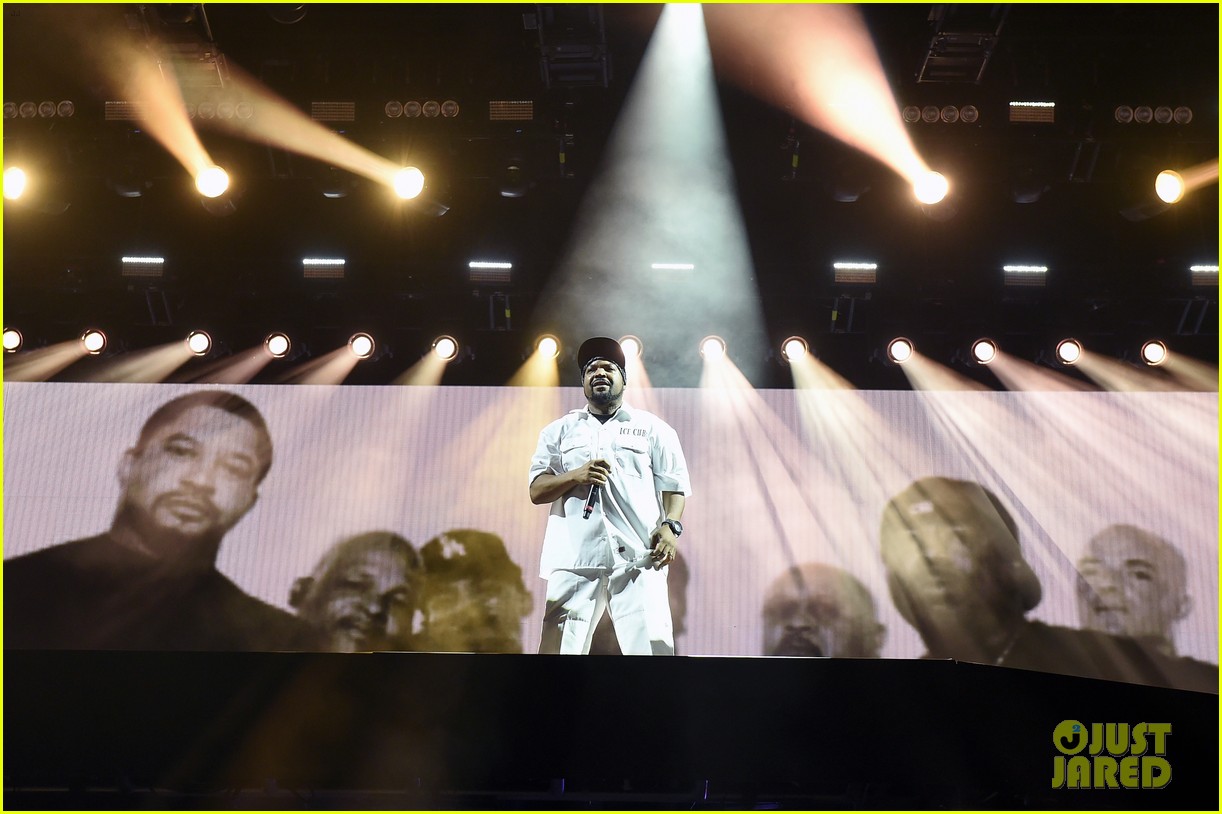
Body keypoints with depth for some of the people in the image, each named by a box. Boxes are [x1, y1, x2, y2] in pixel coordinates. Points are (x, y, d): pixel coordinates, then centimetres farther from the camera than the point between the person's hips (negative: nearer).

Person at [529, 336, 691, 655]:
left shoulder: (653, 427, 15)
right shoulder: (559, 430, 18)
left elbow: (673, 484, 9)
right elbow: (536, 491, 12)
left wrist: (670, 526, -10)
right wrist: (574, 476, -7)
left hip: (637, 556, -1)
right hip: (575, 555, 1)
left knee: (652, 644, -10)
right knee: (561, 644, -3)